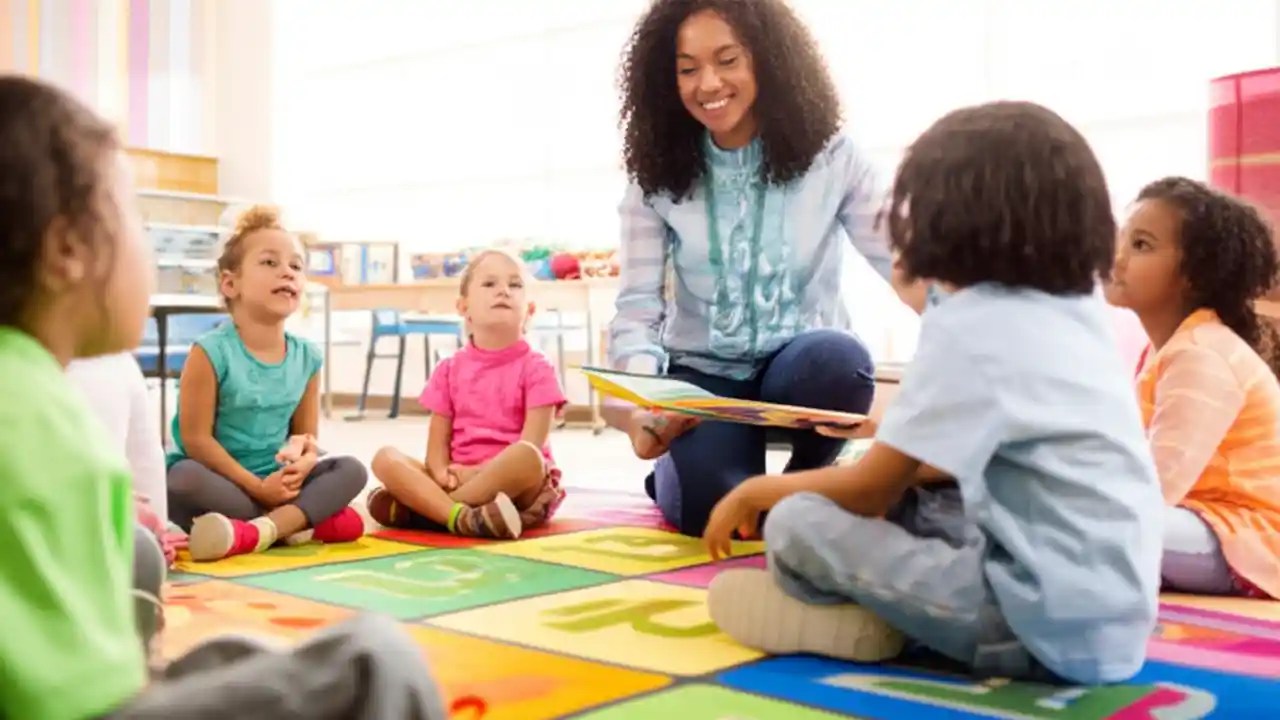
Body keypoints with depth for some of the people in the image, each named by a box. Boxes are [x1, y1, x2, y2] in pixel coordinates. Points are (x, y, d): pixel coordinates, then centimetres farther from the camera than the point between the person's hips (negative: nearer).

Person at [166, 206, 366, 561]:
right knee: (184, 481, -35)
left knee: (351, 470, -14)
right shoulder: (212, 351, -15)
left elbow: (306, 436, 6)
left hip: (276, 481, 5)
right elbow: (196, 439, -15)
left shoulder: (306, 356, 1)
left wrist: (302, 463, -19)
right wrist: (256, 487, -17)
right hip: (220, 480, -5)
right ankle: (300, 522, -25)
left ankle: (260, 529, -34)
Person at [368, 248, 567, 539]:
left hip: (517, 489, -3)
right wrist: (443, 475, -17)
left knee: (524, 458, -37)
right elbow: (437, 445, 5)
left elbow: (530, 447, -10)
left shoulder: (536, 369, -1)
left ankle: (420, 506, -28)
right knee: (386, 458, -18)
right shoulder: (449, 370, 11)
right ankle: (462, 517, -40)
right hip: (458, 480, 3)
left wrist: (481, 472, -18)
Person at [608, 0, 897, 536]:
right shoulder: (656, 176, -3)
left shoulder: (830, 157, -6)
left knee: (838, 359, -36)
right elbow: (636, 308, -8)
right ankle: (675, 473, 13)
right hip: (702, 376, 0)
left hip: (803, 369, 0)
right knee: (708, 506, -27)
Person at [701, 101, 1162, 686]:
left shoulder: (971, 326, -15)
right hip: (1112, 618, 9)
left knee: (797, 523, -11)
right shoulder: (1076, 309, 8)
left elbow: (868, 491, -8)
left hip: (1049, 625, -9)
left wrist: (760, 489, 8)